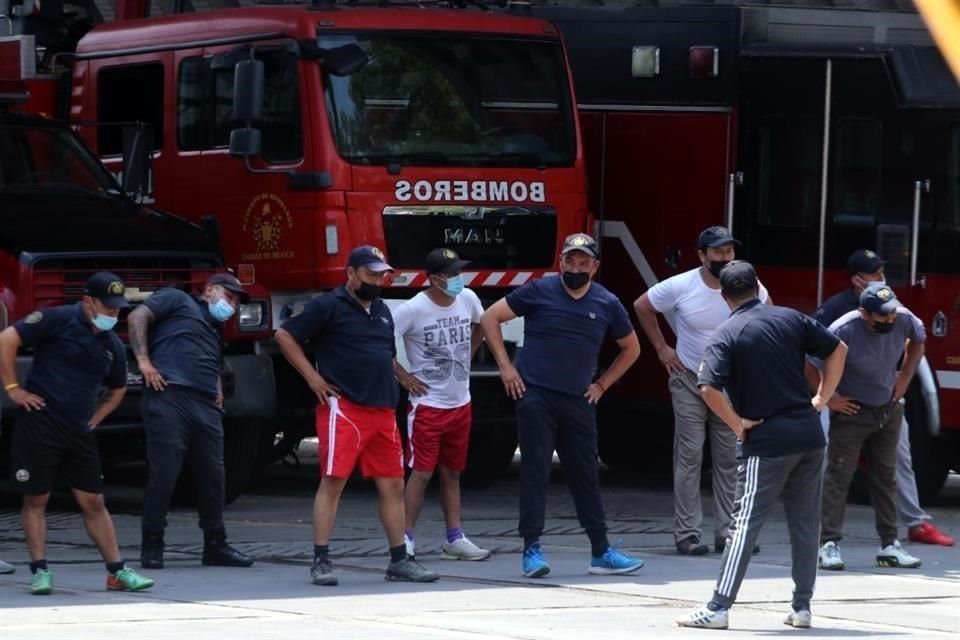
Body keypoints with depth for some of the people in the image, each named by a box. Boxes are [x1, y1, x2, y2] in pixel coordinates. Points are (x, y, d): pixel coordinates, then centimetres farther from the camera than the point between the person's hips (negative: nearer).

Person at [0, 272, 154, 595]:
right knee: (36, 499, 0)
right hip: (40, 423, -6)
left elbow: (117, 390, 28)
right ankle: (40, 571, 5)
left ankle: (117, 571, 7)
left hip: (79, 432, 6)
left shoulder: (112, 345, 11)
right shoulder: (58, 320, -8)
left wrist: (95, 418, 14)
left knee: (93, 502, 6)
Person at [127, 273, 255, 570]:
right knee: (163, 473, -9)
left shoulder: (214, 330, 32)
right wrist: (144, 360, -12)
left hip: (206, 408, 8)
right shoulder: (176, 300, 10)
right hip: (169, 398, -8)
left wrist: (218, 392, 16)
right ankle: (152, 546, -4)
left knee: (213, 477, 6)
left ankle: (215, 546, 14)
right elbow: (137, 317, -3)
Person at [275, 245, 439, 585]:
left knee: (393, 485, 7)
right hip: (343, 408, -7)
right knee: (333, 480, -8)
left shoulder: (382, 311, 20)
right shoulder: (329, 306, -3)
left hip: (383, 411, 7)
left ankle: (399, 560, 14)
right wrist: (312, 377, -8)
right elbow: (285, 335, -5)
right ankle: (321, 561, -7)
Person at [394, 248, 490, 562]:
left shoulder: (468, 299, 0)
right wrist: (403, 376, -13)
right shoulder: (414, 309, -18)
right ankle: (405, 540, -2)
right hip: (428, 404, -6)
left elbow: (481, 325, 24)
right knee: (422, 472, -6)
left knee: (452, 473, 12)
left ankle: (454, 540, 17)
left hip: (461, 403, 6)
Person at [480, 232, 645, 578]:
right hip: (536, 397, -3)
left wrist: (602, 384, 12)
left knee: (586, 476, 7)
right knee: (535, 472, -4)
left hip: (578, 402, 3)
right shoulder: (539, 291, -3)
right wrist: (505, 366, -4)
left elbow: (631, 348, 21)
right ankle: (532, 550, -1)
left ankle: (601, 553, 12)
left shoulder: (607, 304, 6)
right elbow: (490, 318, 1)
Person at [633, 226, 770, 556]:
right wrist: (661, 348, 0)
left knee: (729, 461, 5)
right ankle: (687, 534, -2)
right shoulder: (680, 286, -14)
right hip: (690, 382, -2)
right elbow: (642, 306, 2)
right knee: (689, 458, -4)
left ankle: (728, 533, 10)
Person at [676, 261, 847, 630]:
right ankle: (802, 607, 15)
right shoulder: (790, 319, 7)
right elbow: (838, 350, 14)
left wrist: (737, 424, -9)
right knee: (805, 524, 12)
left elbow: (709, 388, -21)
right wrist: (821, 399, 15)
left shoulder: (726, 335, -7)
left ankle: (719, 608, -6)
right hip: (809, 435, 4)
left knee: (746, 524, -4)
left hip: (767, 441, -4)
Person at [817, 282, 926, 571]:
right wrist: (828, 397, -19)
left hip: (889, 411, 6)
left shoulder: (903, 319, -15)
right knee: (837, 477, -5)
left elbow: (918, 339, 10)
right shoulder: (843, 331, -31)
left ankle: (889, 545, 17)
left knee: (885, 478, 11)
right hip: (851, 412, -5)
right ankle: (829, 544, -4)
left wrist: (904, 378, 5)